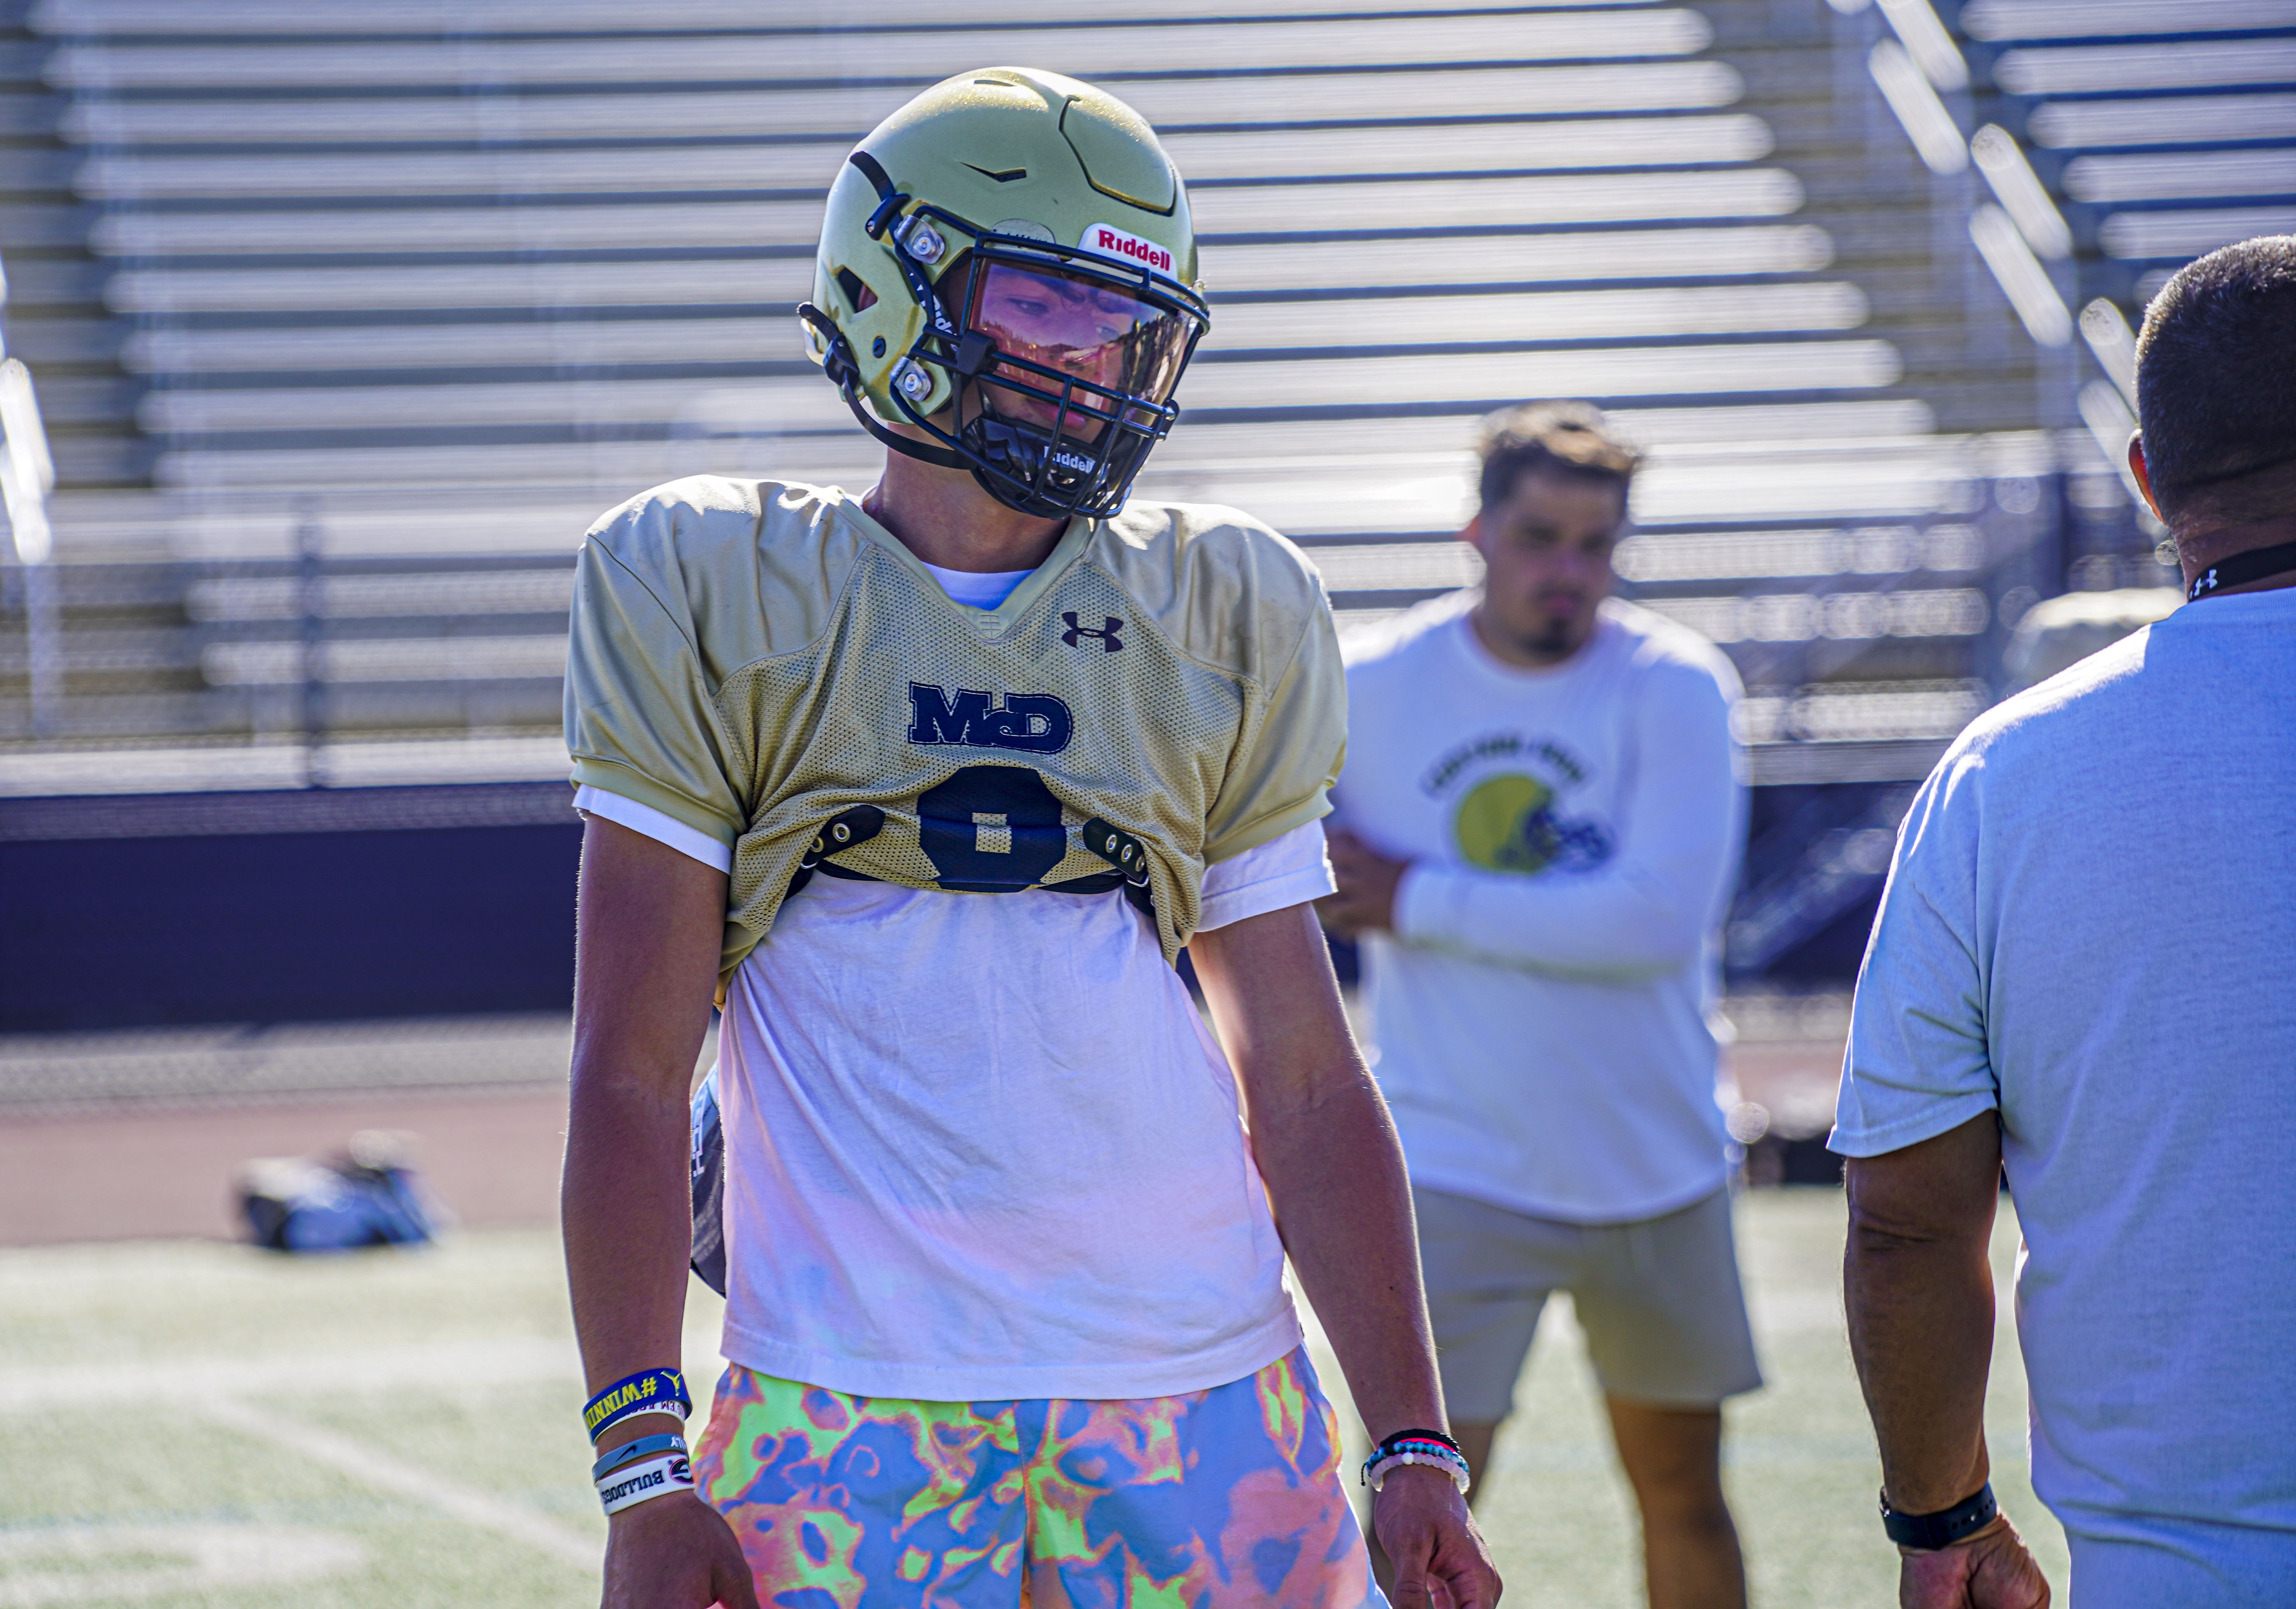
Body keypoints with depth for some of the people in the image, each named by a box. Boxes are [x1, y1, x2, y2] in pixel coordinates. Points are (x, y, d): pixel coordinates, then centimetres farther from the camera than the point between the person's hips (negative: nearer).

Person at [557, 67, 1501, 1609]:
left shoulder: (1224, 625, 11)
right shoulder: (715, 598, 2)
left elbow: (1307, 1083, 13)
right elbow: (631, 1075, 0)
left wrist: (1414, 1445, 7)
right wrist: (642, 1471, -7)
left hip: (1202, 1402, 3)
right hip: (851, 1422, -2)